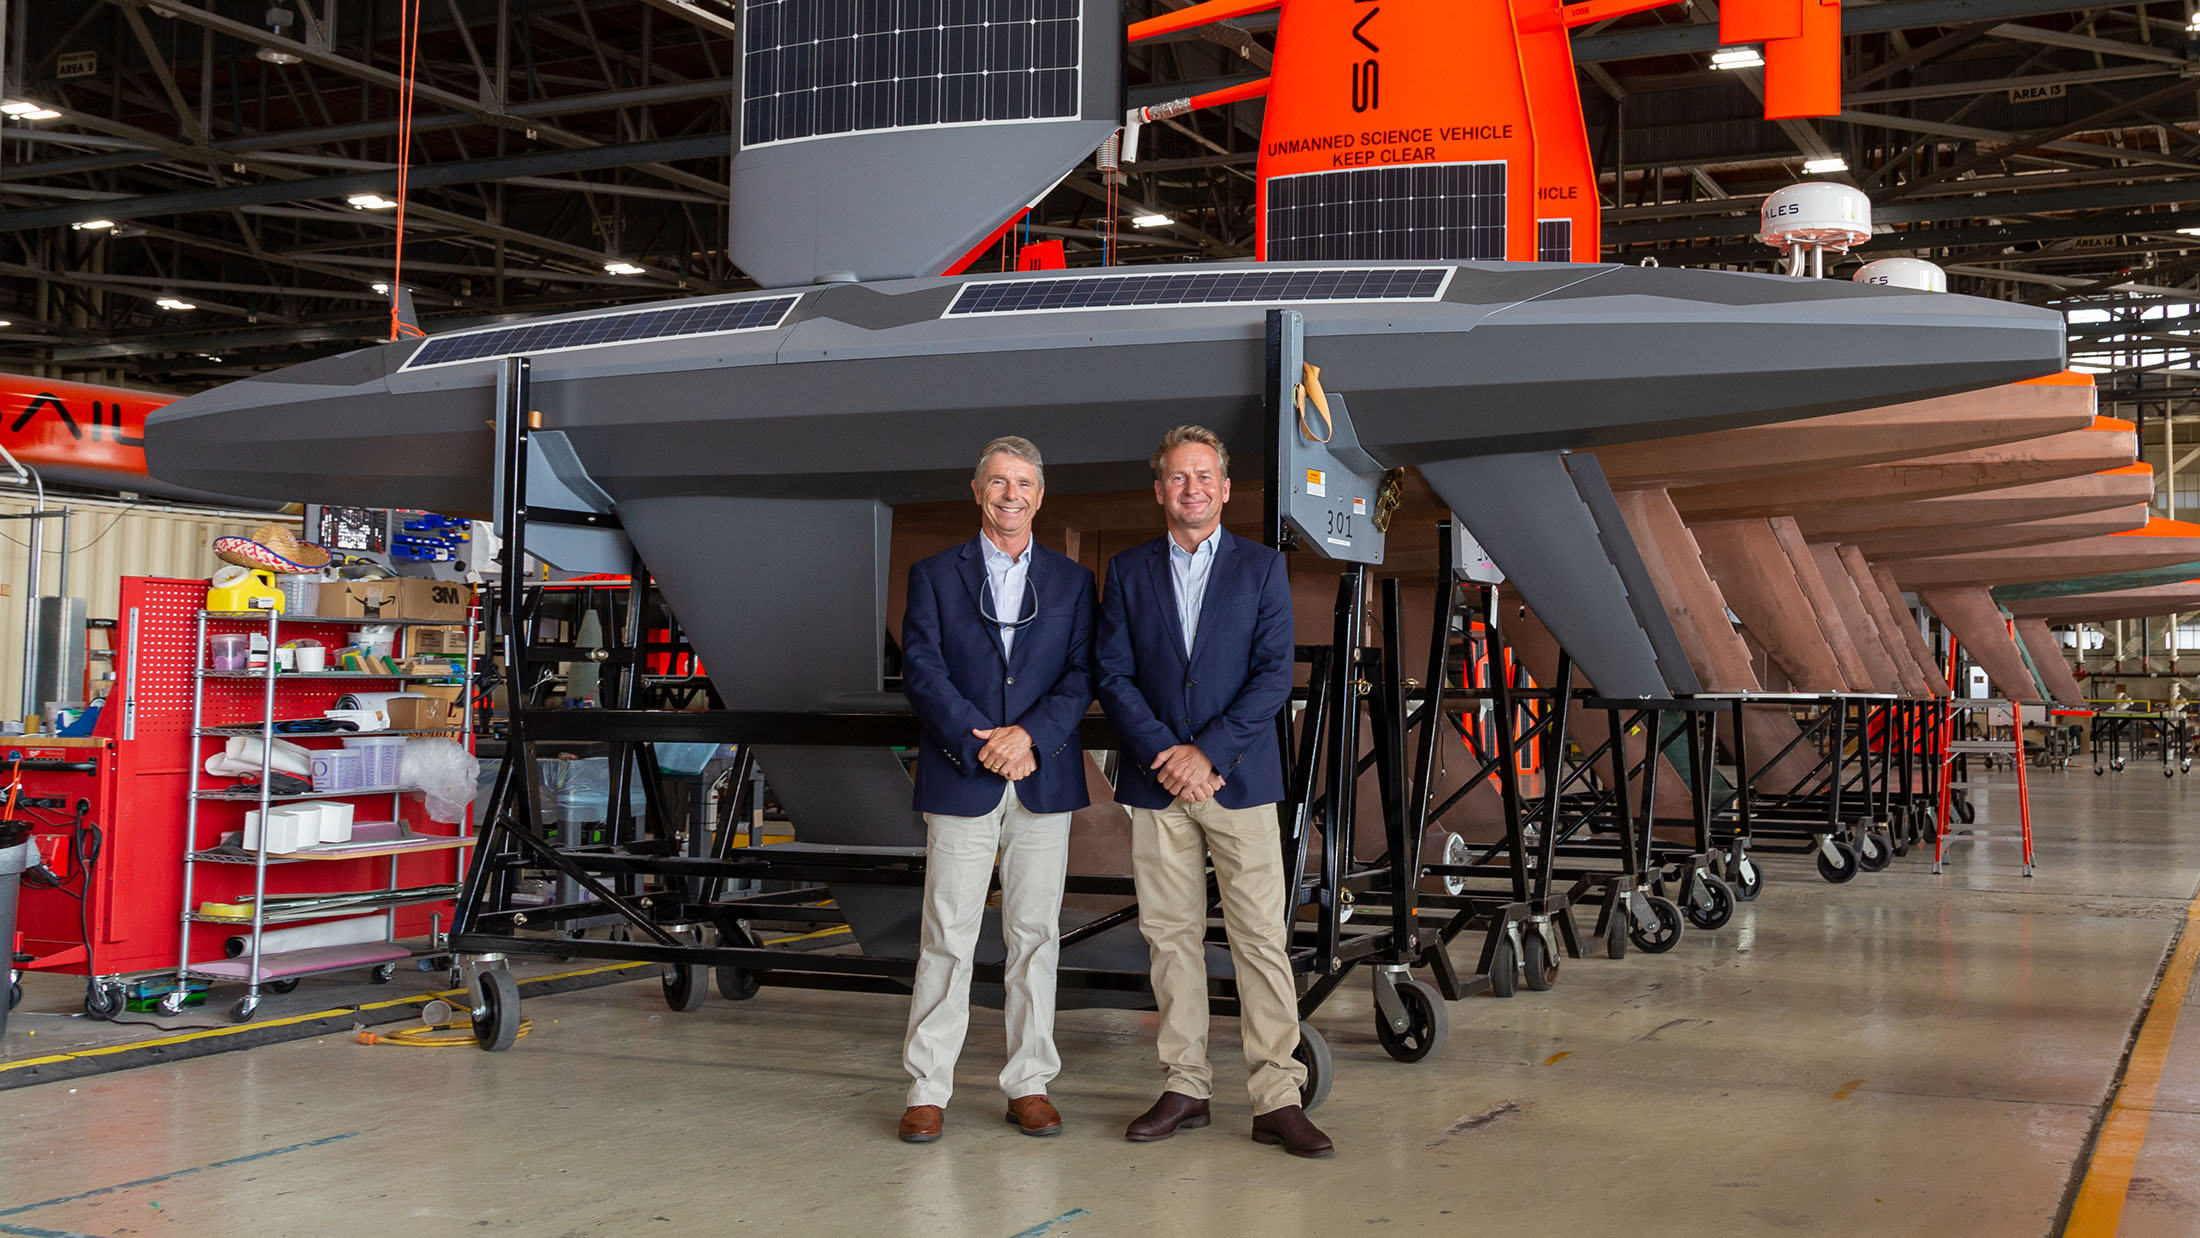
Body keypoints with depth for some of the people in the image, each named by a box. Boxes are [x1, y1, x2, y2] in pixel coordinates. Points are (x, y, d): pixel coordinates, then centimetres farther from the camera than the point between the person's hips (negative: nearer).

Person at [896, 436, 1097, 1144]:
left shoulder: (1071, 581, 11)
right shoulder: (935, 576, 7)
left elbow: (1081, 676, 2)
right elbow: (922, 673, -3)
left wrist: (1029, 734, -14)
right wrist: (979, 742, -14)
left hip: (1044, 783, 2)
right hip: (960, 782, -2)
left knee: (1035, 937, 5)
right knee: (947, 939, -1)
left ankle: (1029, 1085, 13)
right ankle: (927, 1090, 5)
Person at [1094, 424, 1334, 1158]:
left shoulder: (1261, 567, 5)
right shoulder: (1128, 572, 10)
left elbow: (1275, 674, -3)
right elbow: (1114, 676, 3)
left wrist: (1208, 752, -12)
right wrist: (1163, 753, -10)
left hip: (1239, 779, -2)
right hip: (1156, 782, 2)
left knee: (1261, 936, -4)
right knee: (1170, 936, 5)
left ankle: (1277, 1099, 0)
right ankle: (1185, 1089, 14)